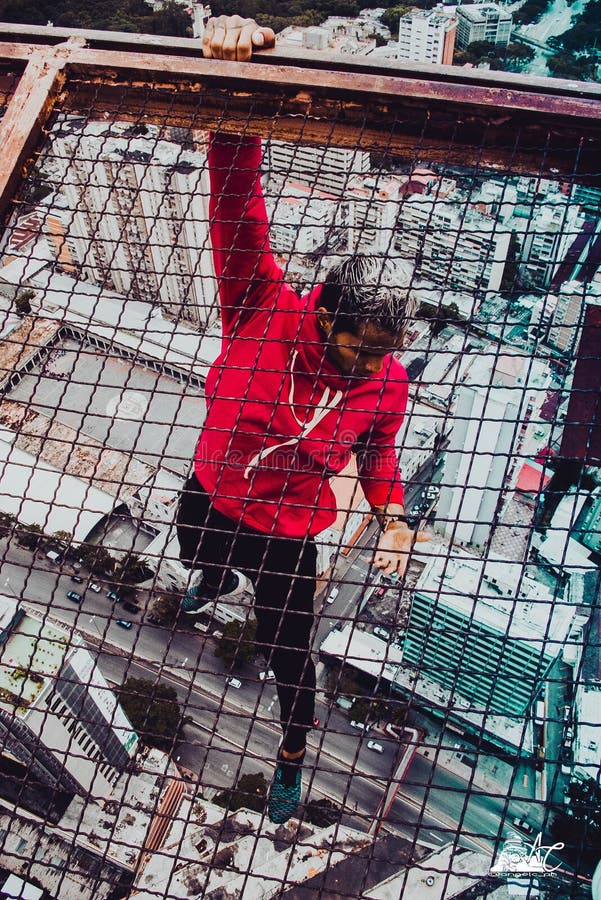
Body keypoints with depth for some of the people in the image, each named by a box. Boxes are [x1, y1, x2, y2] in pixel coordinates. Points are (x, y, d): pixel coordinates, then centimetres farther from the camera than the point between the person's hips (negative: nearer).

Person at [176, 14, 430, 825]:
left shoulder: (387, 385, -23)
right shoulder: (263, 309, -30)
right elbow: (238, 199, -45)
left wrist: (392, 518, -10)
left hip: (287, 535, -1)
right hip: (208, 500, 2)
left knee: (288, 652, 9)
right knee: (197, 557, 35)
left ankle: (293, 755, 41)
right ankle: (219, 585, 76)